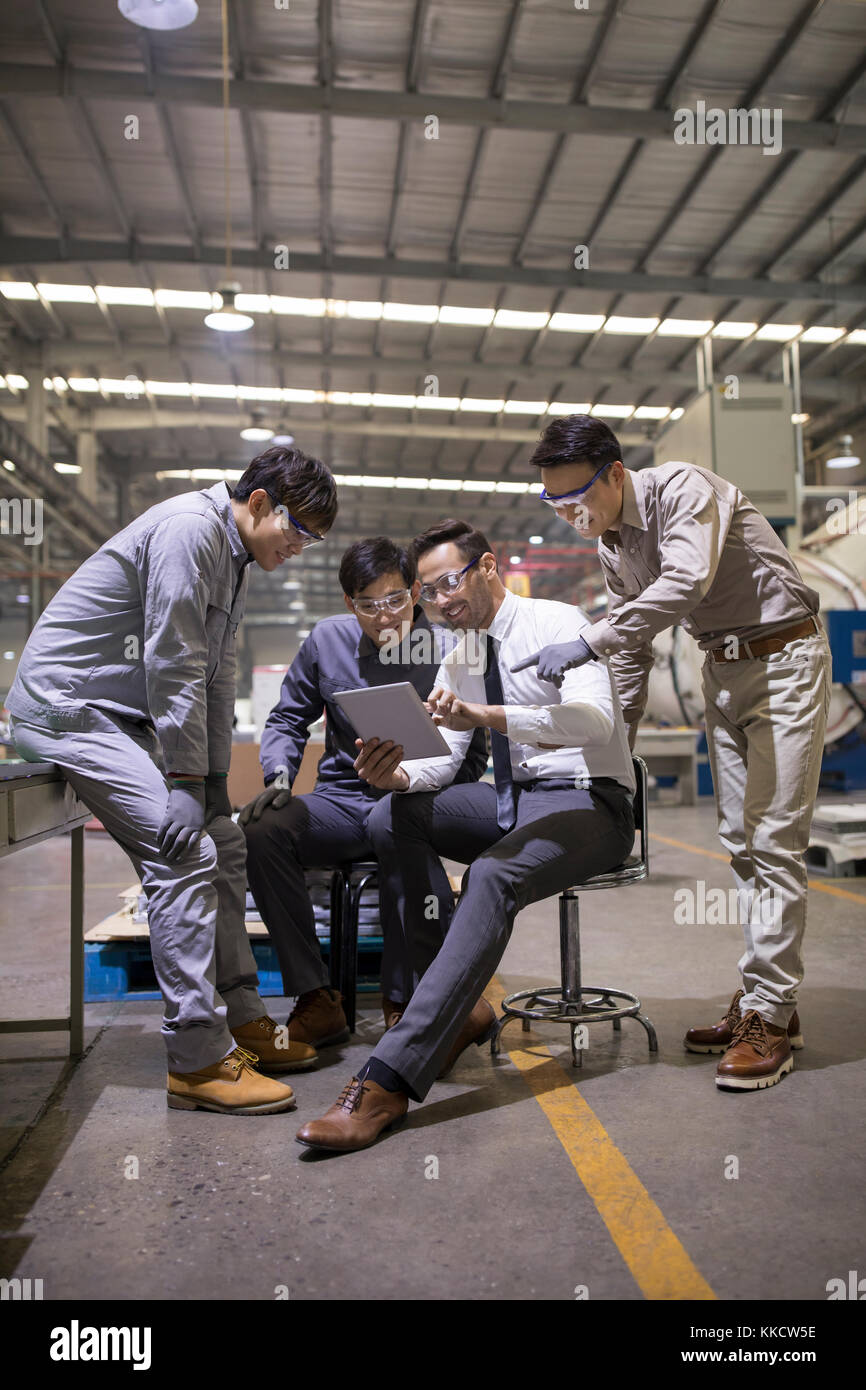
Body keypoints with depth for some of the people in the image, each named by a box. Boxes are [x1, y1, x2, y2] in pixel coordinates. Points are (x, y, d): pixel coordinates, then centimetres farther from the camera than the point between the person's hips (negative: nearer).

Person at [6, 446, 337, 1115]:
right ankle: (199, 1060, -12)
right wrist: (185, 781, -19)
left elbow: (216, 675, 13)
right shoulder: (189, 529, -18)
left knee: (224, 844, 6)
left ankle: (241, 1020, 14)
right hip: (68, 704, -10)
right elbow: (173, 664, -22)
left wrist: (215, 780, 8)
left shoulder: (237, 558, 13)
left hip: (127, 714, 10)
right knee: (185, 852, -19)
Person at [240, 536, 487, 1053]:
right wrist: (279, 775, -6)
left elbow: (471, 758, -2)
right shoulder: (327, 639, 4)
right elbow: (288, 719, 14)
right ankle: (317, 1001, -18)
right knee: (262, 830, -26)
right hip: (342, 802, 3)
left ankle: (404, 1004, -19)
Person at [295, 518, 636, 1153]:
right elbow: (444, 759, 7)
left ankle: (390, 1081, -39)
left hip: (589, 802, -7)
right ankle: (460, 1005, -12)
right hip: (514, 801, 7)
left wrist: (484, 714, -41)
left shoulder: (556, 623, -10)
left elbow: (596, 718, -28)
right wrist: (397, 773, -18)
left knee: (491, 876, -35)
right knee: (392, 817, -13)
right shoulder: (458, 660, 12)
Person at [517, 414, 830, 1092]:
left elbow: (687, 579, -37)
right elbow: (632, 654, 13)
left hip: (784, 655, -8)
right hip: (722, 667, 8)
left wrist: (588, 641, -37)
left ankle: (770, 1016, -4)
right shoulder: (610, 543, 5)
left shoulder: (681, 487, -19)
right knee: (740, 841, 8)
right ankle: (762, 999, 17)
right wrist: (617, 745, 12)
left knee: (774, 840, -10)